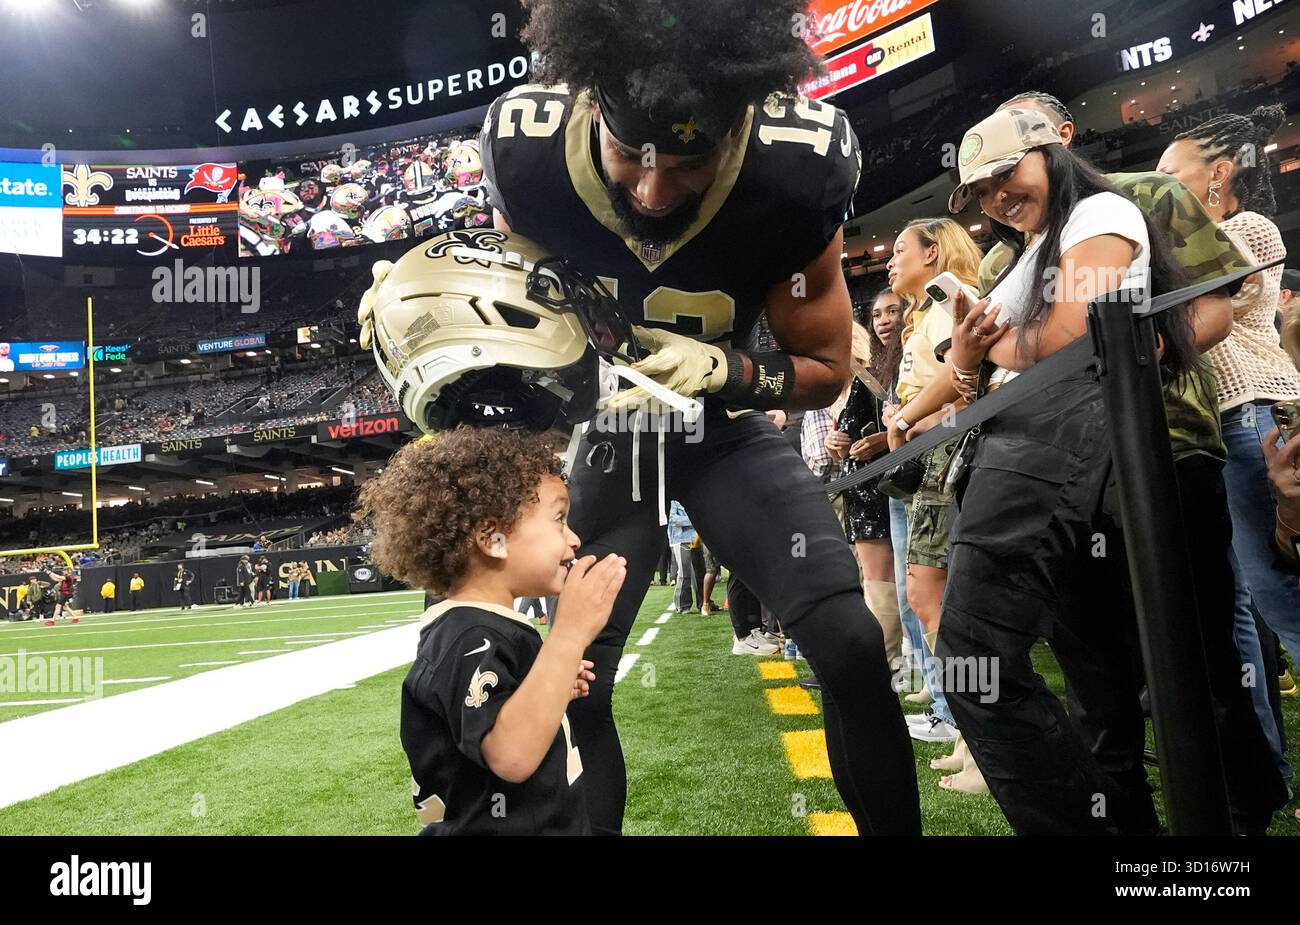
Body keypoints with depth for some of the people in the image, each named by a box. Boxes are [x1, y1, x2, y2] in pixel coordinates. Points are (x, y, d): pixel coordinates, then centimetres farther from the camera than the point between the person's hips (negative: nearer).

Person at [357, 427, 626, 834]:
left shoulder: (480, 628, 5)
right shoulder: (473, 640, -26)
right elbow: (512, 755, -39)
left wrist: (551, 692, 5)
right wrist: (571, 632, -40)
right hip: (496, 826, -10)